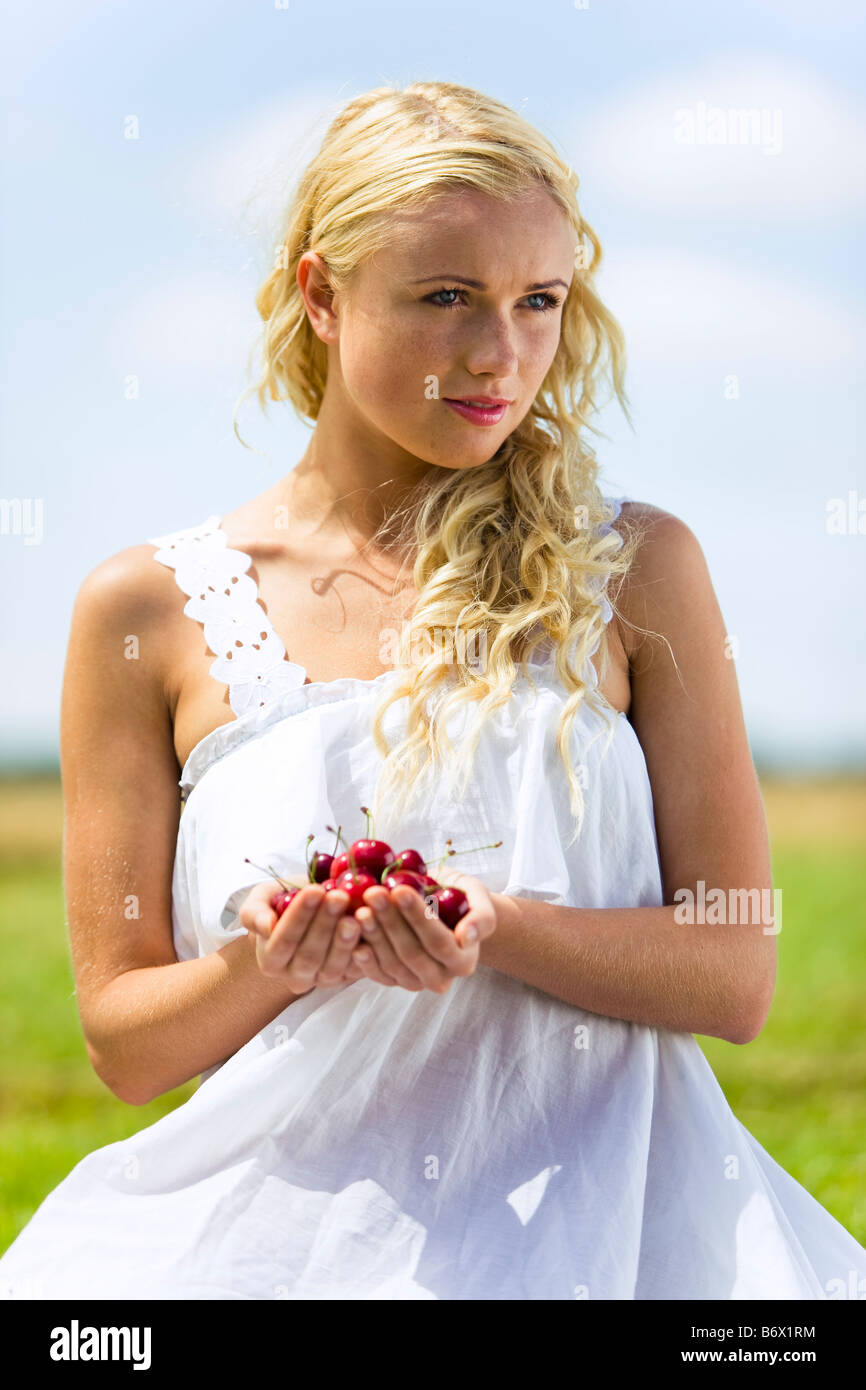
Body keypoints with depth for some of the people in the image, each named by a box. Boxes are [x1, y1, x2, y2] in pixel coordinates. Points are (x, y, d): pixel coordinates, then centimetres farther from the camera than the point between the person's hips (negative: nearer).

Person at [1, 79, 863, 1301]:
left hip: (590, 1208, 0)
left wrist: (493, 928, -15)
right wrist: (268, 967, -15)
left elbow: (735, 978, 3)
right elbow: (122, 1038, 7)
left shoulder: (639, 572, 8)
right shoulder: (151, 613, 6)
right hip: (289, 1207, 1)